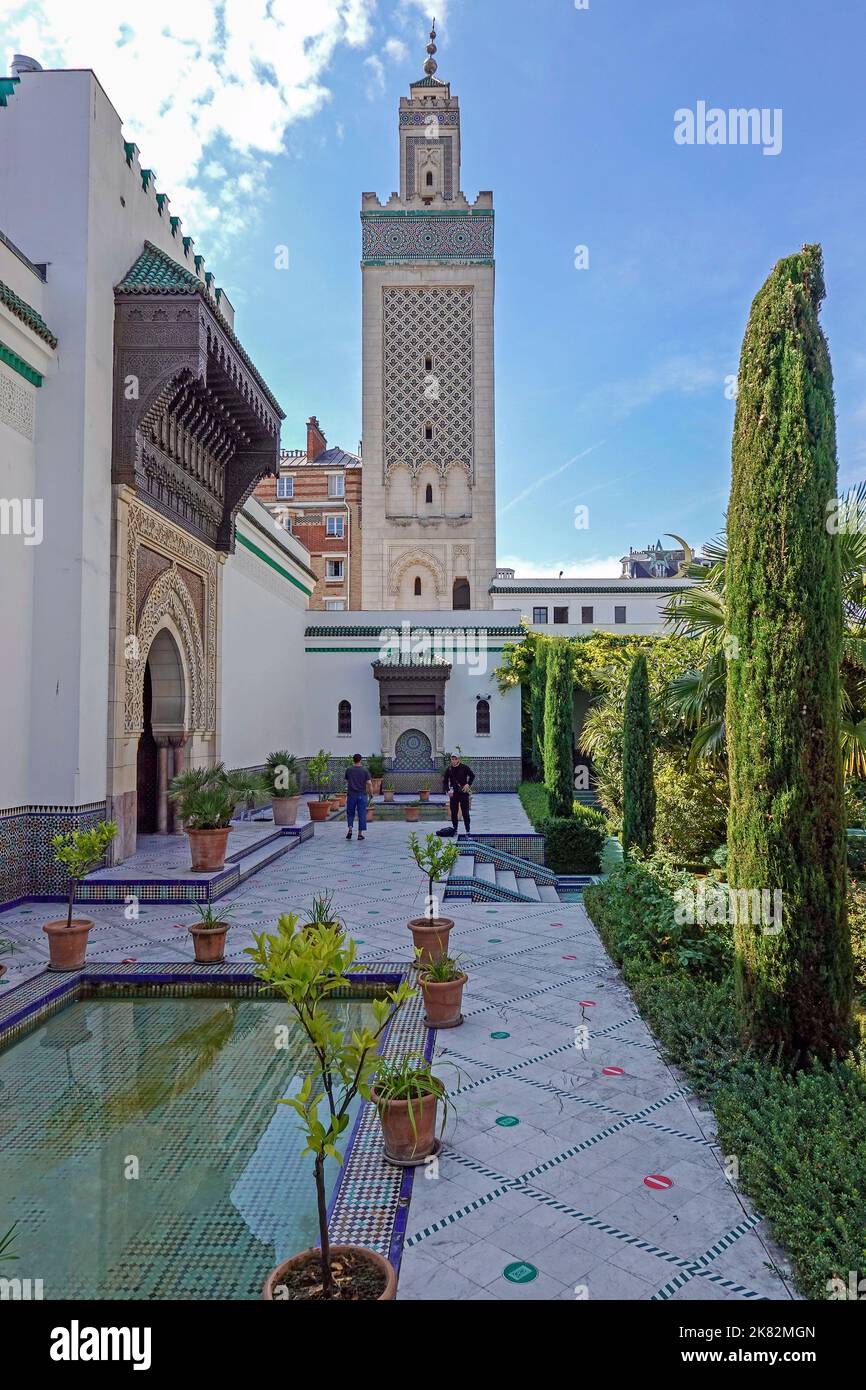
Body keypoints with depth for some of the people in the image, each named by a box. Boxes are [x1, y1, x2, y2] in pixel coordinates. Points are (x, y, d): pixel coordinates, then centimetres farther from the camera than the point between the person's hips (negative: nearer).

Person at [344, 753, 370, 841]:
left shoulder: (348, 770, 0)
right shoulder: (364, 770, -4)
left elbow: (346, 782, 11)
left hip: (351, 795, 1)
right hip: (362, 794, -1)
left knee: (350, 813, 14)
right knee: (362, 814, 4)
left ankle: (350, 829, -4)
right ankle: (360, 833, 5)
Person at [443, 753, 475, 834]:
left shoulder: (464, 768, -2)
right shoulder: (448, 770, 5)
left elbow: (472, 776, 9)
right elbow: (445, 781, 12)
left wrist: (468, 784, -5)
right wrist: (448, 790, -3)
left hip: (464, 793, -2)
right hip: (453, 794, 2)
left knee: (465, 813, -3)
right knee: (453, 813, 6)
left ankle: (467, 831, -1)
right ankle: (455, 829, 17)